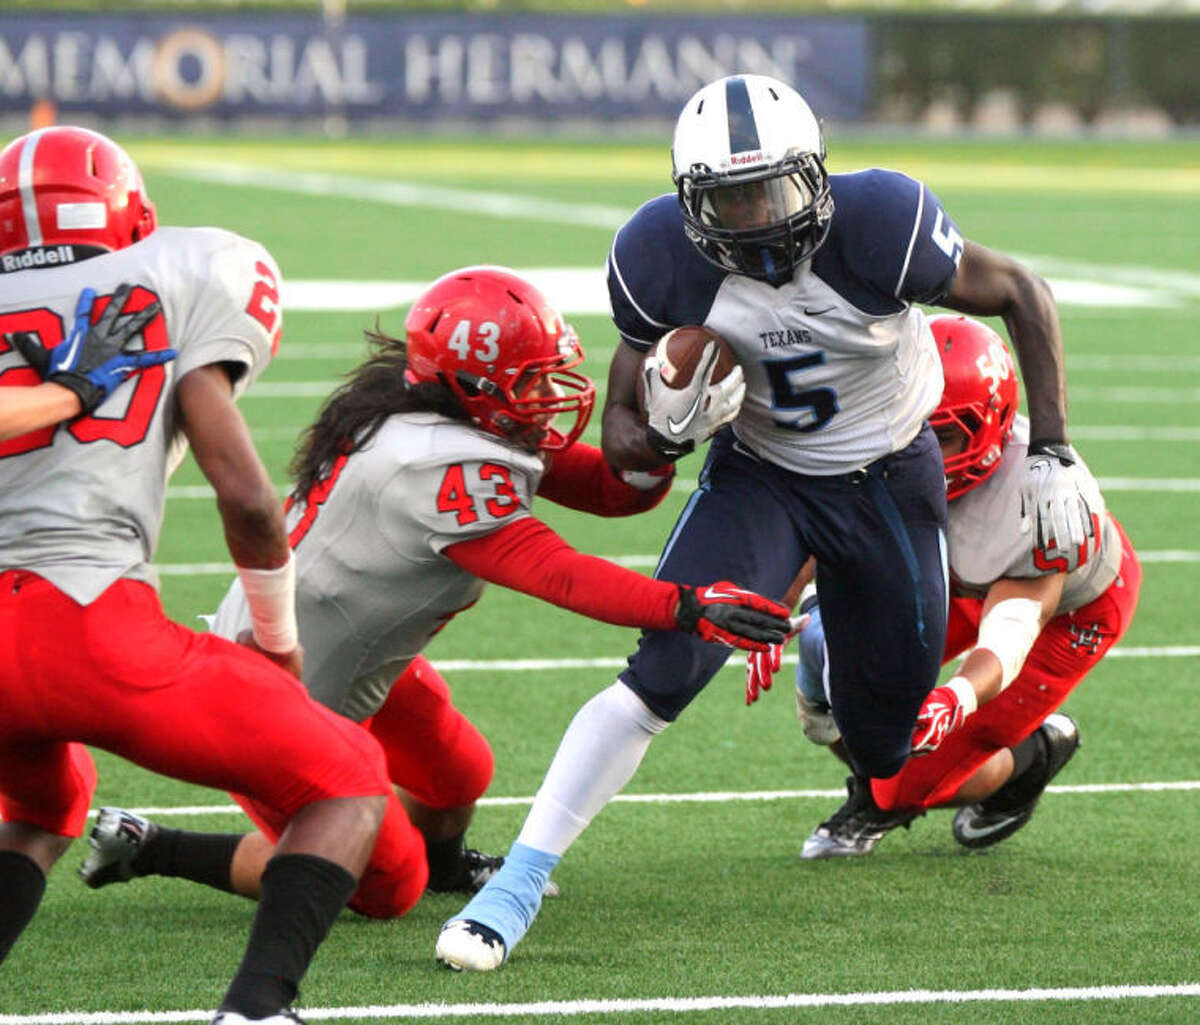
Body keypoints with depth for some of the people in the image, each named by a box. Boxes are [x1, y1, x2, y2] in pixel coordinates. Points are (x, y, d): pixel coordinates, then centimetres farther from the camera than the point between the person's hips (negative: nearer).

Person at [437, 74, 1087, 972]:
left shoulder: (877, 228, -29)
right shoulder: (665, 259, -22)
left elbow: (1018, 293, -13)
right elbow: (642, 352, -2)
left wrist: (1051, 447, -12)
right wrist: (634, 428, -26)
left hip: (888, 483, 0)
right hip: (758, 479, 0)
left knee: (890, 749, 11)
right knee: (664, 672, -23)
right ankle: (520, 881, -19)